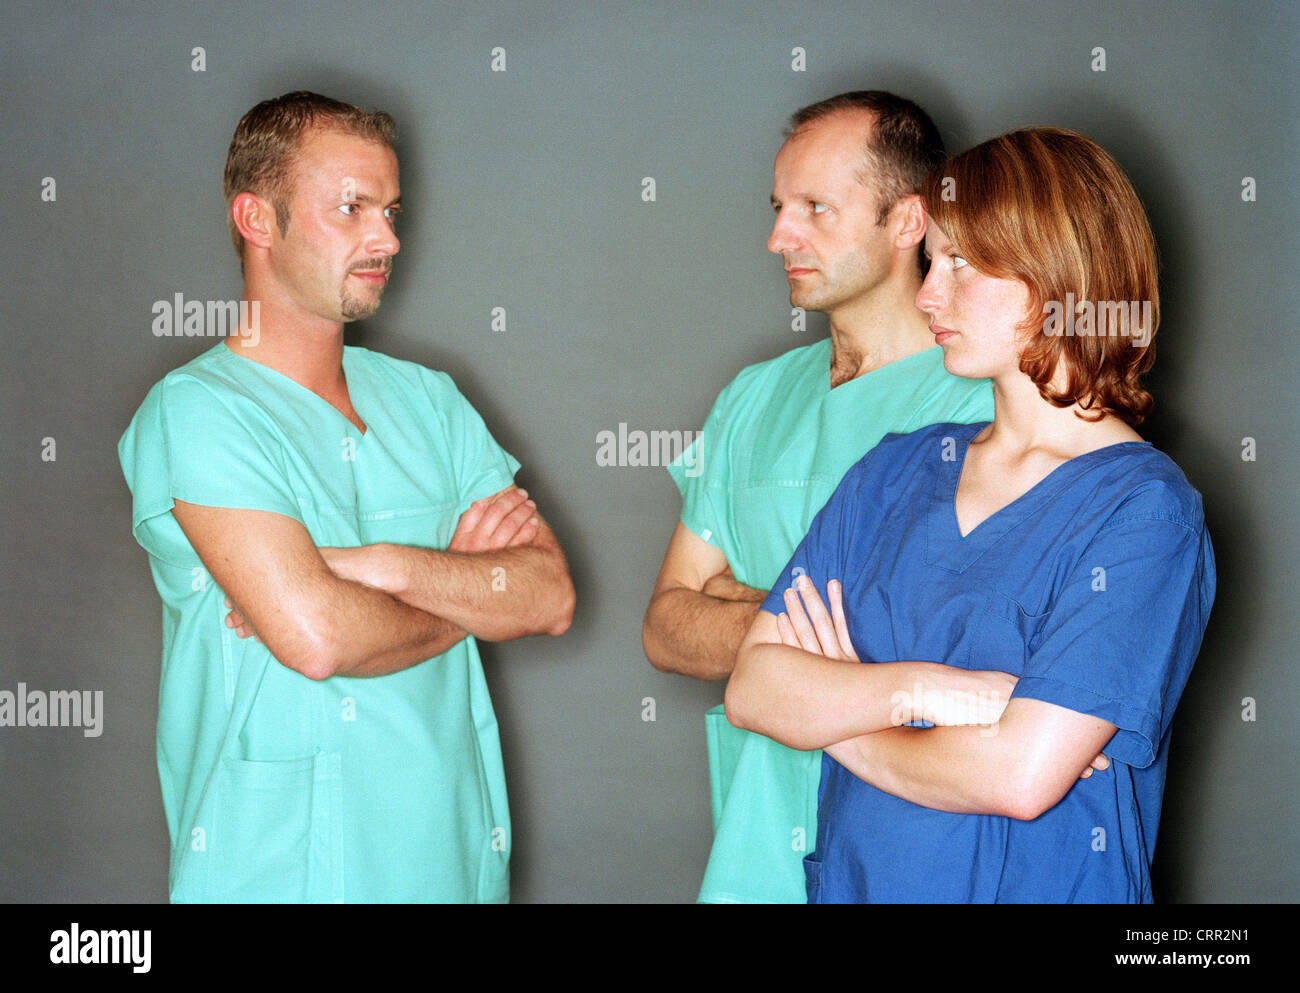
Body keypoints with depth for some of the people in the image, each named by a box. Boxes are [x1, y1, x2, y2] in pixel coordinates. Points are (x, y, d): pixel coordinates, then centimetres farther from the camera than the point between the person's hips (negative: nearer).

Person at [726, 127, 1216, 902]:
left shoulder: (1146, 510, -14)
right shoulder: (899, 468, 3)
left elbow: (1022, 776, -23)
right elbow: (751, 688, -4)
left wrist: (834, 714, -8)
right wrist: (914, 689, -20)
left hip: (1036, 888, -5)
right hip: (845, 881, 5)